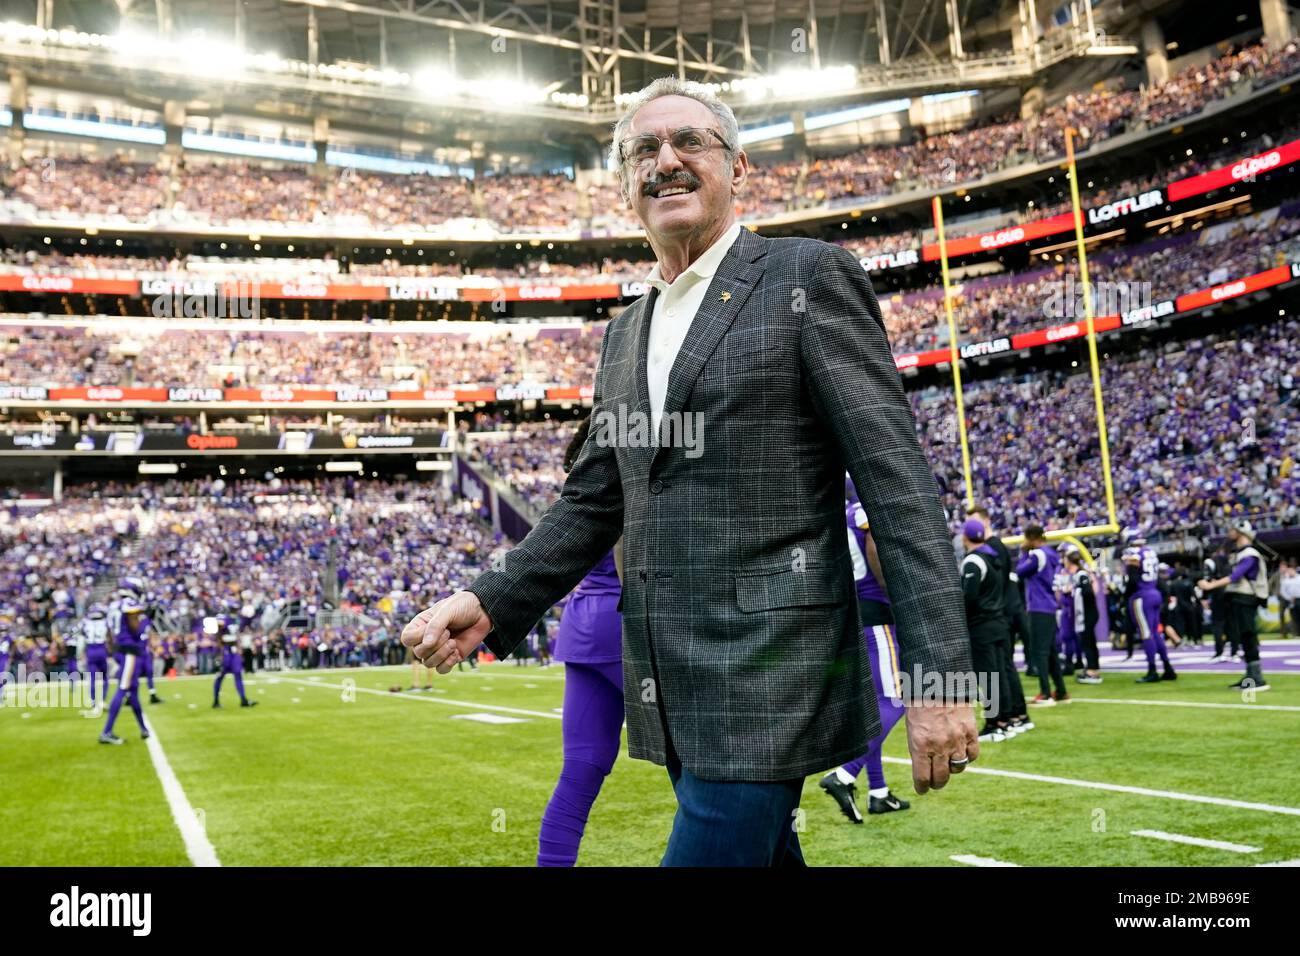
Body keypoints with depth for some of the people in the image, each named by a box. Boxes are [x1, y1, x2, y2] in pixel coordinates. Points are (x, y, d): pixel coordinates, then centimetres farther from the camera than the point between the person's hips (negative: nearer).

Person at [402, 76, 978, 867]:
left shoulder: (807, 277, -5)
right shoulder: (626, 333, 16)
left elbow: (898, 480, -11)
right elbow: (595, 502, 17)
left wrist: (940, 674, -16)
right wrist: (492, 603, 3)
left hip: (771, 675, -7)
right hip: (672, 686, 7)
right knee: (761, 855, 18)